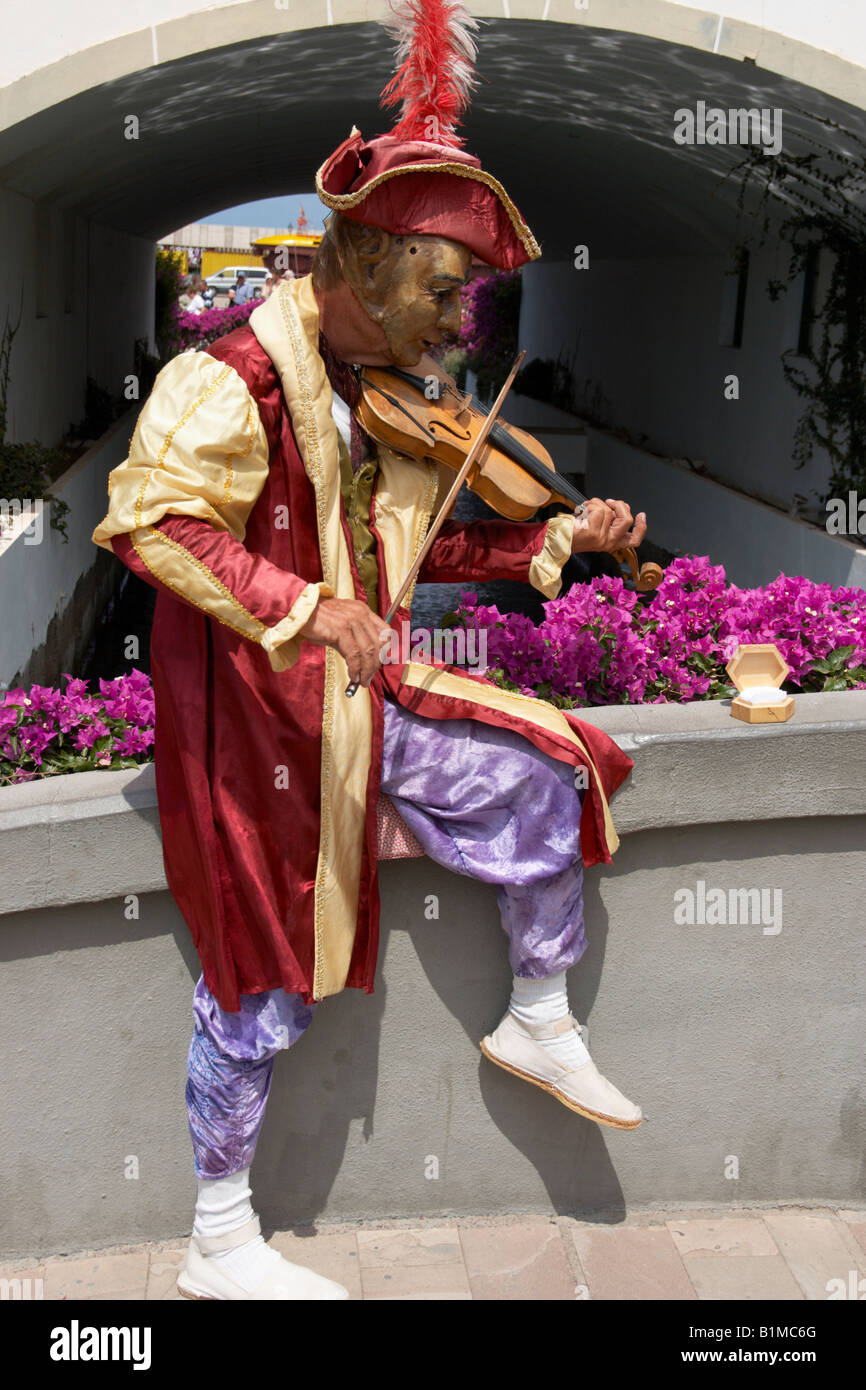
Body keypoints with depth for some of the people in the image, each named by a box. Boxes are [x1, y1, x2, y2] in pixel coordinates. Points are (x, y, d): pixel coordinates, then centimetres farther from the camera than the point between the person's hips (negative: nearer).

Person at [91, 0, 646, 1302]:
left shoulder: (380, 399, 9)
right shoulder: (237, 379, -18)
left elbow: (411, 547, 15)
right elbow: (145, 518, -27)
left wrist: (558, 535, 8)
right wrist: (299, 606, -35)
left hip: (362, 696, 8)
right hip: (258, 714, -8)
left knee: (547, 780, 5)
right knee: (268, 980, 1)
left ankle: (538, 1025, 28)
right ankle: (220, 1244, 22)